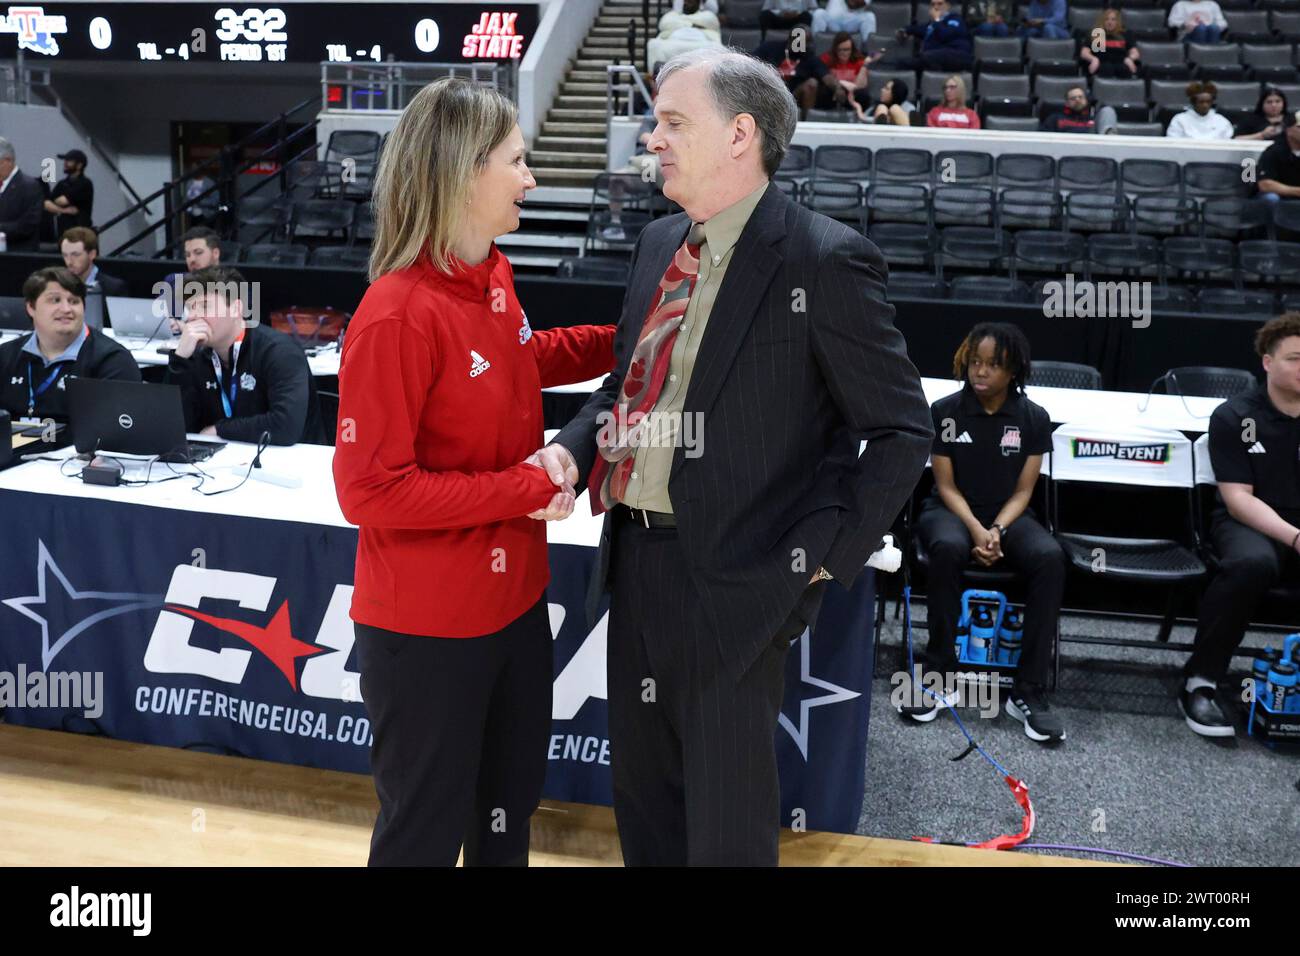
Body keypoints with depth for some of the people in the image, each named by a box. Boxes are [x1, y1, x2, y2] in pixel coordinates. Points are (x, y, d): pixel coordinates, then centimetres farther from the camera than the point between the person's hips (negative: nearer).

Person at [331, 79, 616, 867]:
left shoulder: (493, 275, 0)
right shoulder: (398, 315, -25)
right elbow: (369, 490, -23)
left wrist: (623, 340, 10)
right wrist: (525, 489, -21)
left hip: (514, 597, 8)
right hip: (427, 625, -8)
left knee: (512, 801, 25)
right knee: (428, 826, 11)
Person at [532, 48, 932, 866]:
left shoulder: (824, 261, -15)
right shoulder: (660, 244, 8)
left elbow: (902, 430, -10)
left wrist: (827, 555, -16)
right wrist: (571, 448, -3)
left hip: (734, 576, -7)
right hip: (638, 556, 7)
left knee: (726, 815, 9)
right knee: (642, 783, 22)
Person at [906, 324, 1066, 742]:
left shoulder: (1034, 418, -3)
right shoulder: (945, 411, -7)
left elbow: (1023, 491, -2)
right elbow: (946, 485, -5)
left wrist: (997, 531, -20)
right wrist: (976, 530, -21)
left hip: (1008, 515, 2)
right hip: (953, 510, -1)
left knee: (1050, 558, -31)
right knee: (948, 548, -38)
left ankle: (1028, 692, -26)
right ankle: (940, 676, -26)